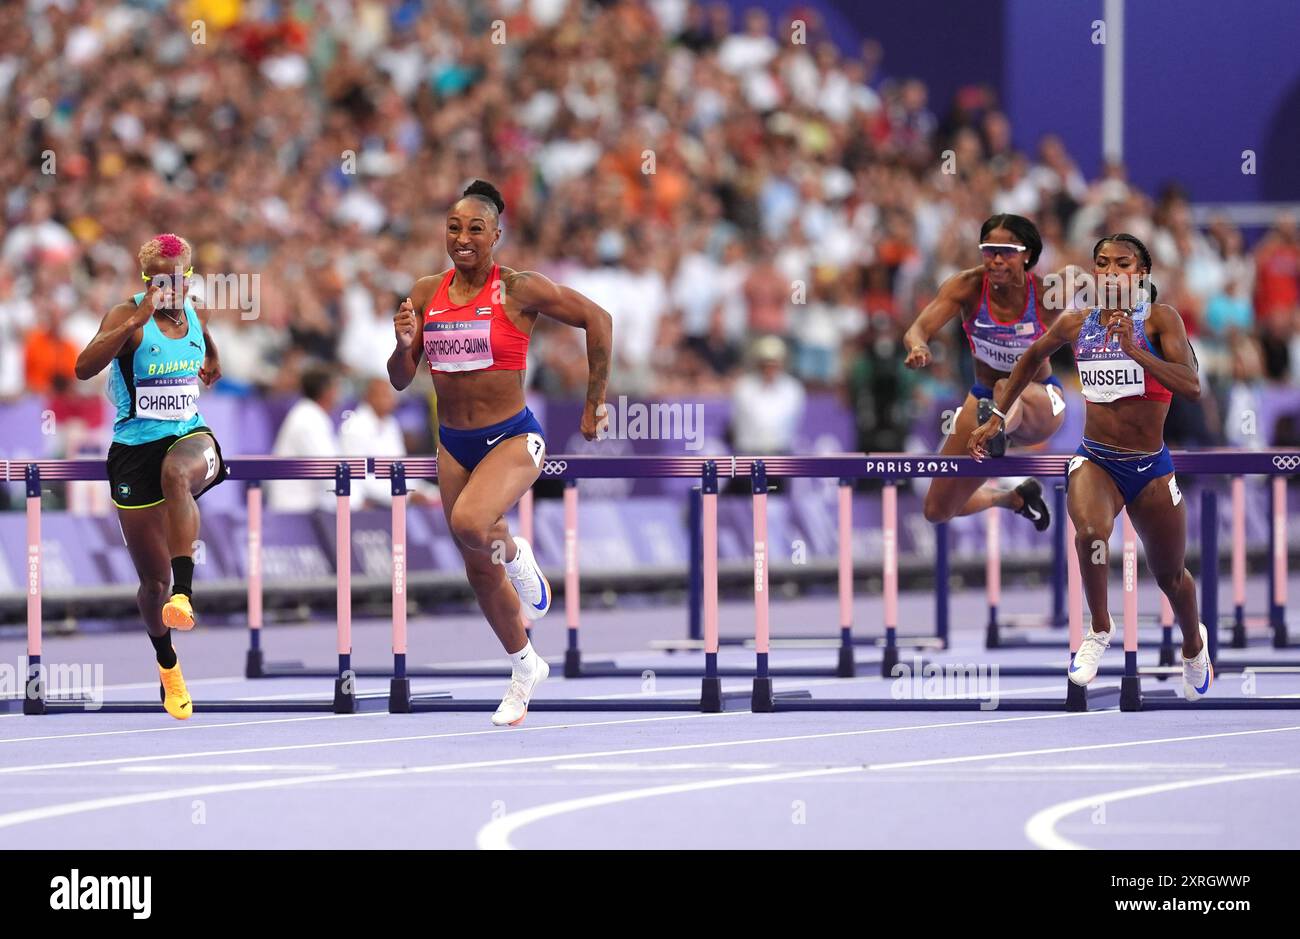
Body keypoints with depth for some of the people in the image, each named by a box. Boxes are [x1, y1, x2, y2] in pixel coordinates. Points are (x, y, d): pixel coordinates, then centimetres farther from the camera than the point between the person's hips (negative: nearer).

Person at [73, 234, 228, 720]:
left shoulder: (195, 316, 7)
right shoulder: (127, 316, -8)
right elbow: (84, 368, -27)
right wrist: (138, 319, -33)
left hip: (190, 437, 1)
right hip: (135, 448, -1)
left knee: (178, 472, -40)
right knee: (152, 580, 4)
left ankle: (184, 593, -47)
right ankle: (166, 662, 33)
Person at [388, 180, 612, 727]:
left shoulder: (519, 290, -12)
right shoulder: (427, 293, 2)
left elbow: (596, 319, -4)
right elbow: (400, 381, 7)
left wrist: (594, 403, -3)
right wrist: (405, 344, -15)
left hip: (512, 439, -6)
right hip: (454, 444, 6)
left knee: (469, 523, -34)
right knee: (478, 571, 13)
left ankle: (516, 554, 2)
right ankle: (525, 669, 34)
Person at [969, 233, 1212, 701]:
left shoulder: (1159, 319, -9)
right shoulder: (1075, 324, 1)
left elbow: (1191, 386, -22)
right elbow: (1032, 358, 22)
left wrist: (1134, 350, -31)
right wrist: (996, 417, 22)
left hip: (1151, 468, -1)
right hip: (1095, 461, 1)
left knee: (1171, 577, 16)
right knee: (1091, 532, -33)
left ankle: (1194, 645, 49)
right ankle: (1098, 631, -11)